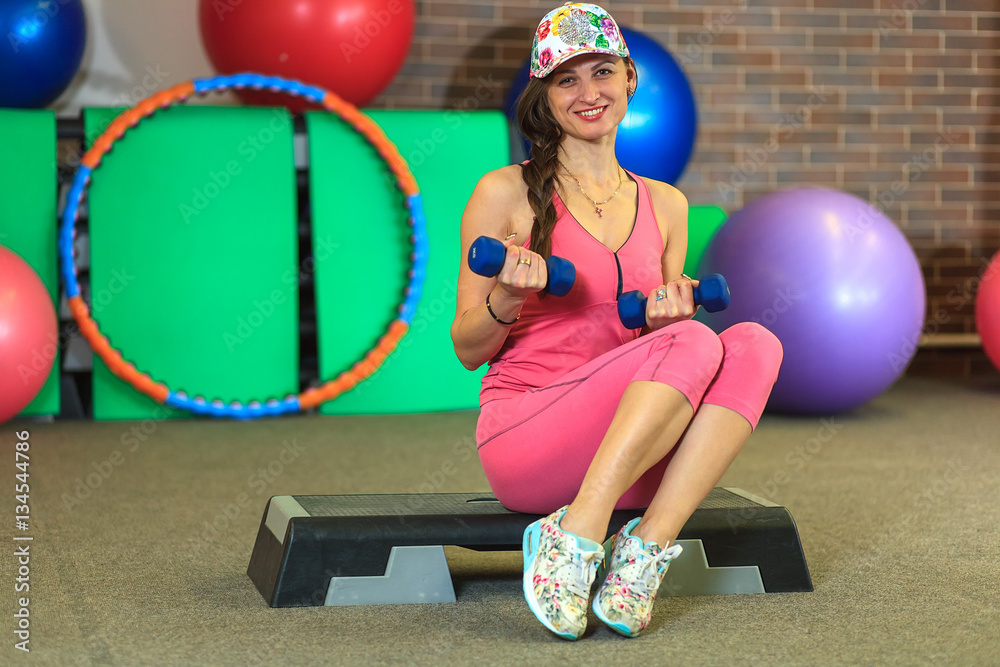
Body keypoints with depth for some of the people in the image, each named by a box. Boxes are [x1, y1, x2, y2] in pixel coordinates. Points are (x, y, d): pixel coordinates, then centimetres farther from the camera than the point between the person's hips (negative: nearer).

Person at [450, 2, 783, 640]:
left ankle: (646, 547, -28)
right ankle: (575, 535, -27)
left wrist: (666, 313, -2)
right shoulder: (506, 193, 3)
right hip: (522, 437, -4)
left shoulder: (665, 204, 16)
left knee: (753, 344, -23)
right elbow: (468, 349, 5)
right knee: (694, 343, -28)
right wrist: (504, 301, -17)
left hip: (630, 456, 5)